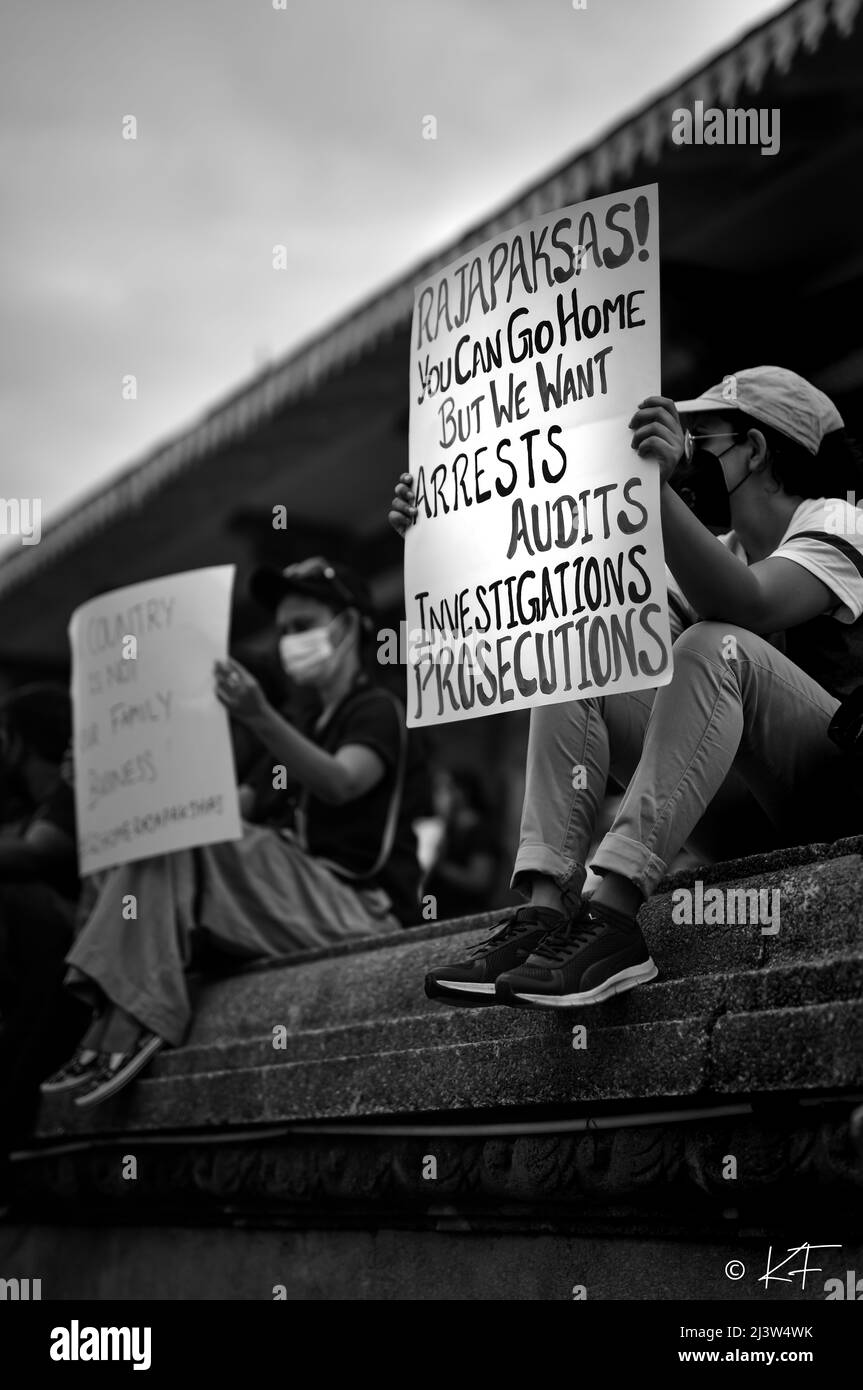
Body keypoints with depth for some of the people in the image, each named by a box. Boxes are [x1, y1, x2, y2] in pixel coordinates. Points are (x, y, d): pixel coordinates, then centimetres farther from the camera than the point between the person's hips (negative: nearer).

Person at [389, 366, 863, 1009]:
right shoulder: (713, 554, 18)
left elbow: (744, 605, -28)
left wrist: (660, 488, -40)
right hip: (740, 811, 7)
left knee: (716, 647, -31)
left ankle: (611, 913, -39)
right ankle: (546, 910, -23)